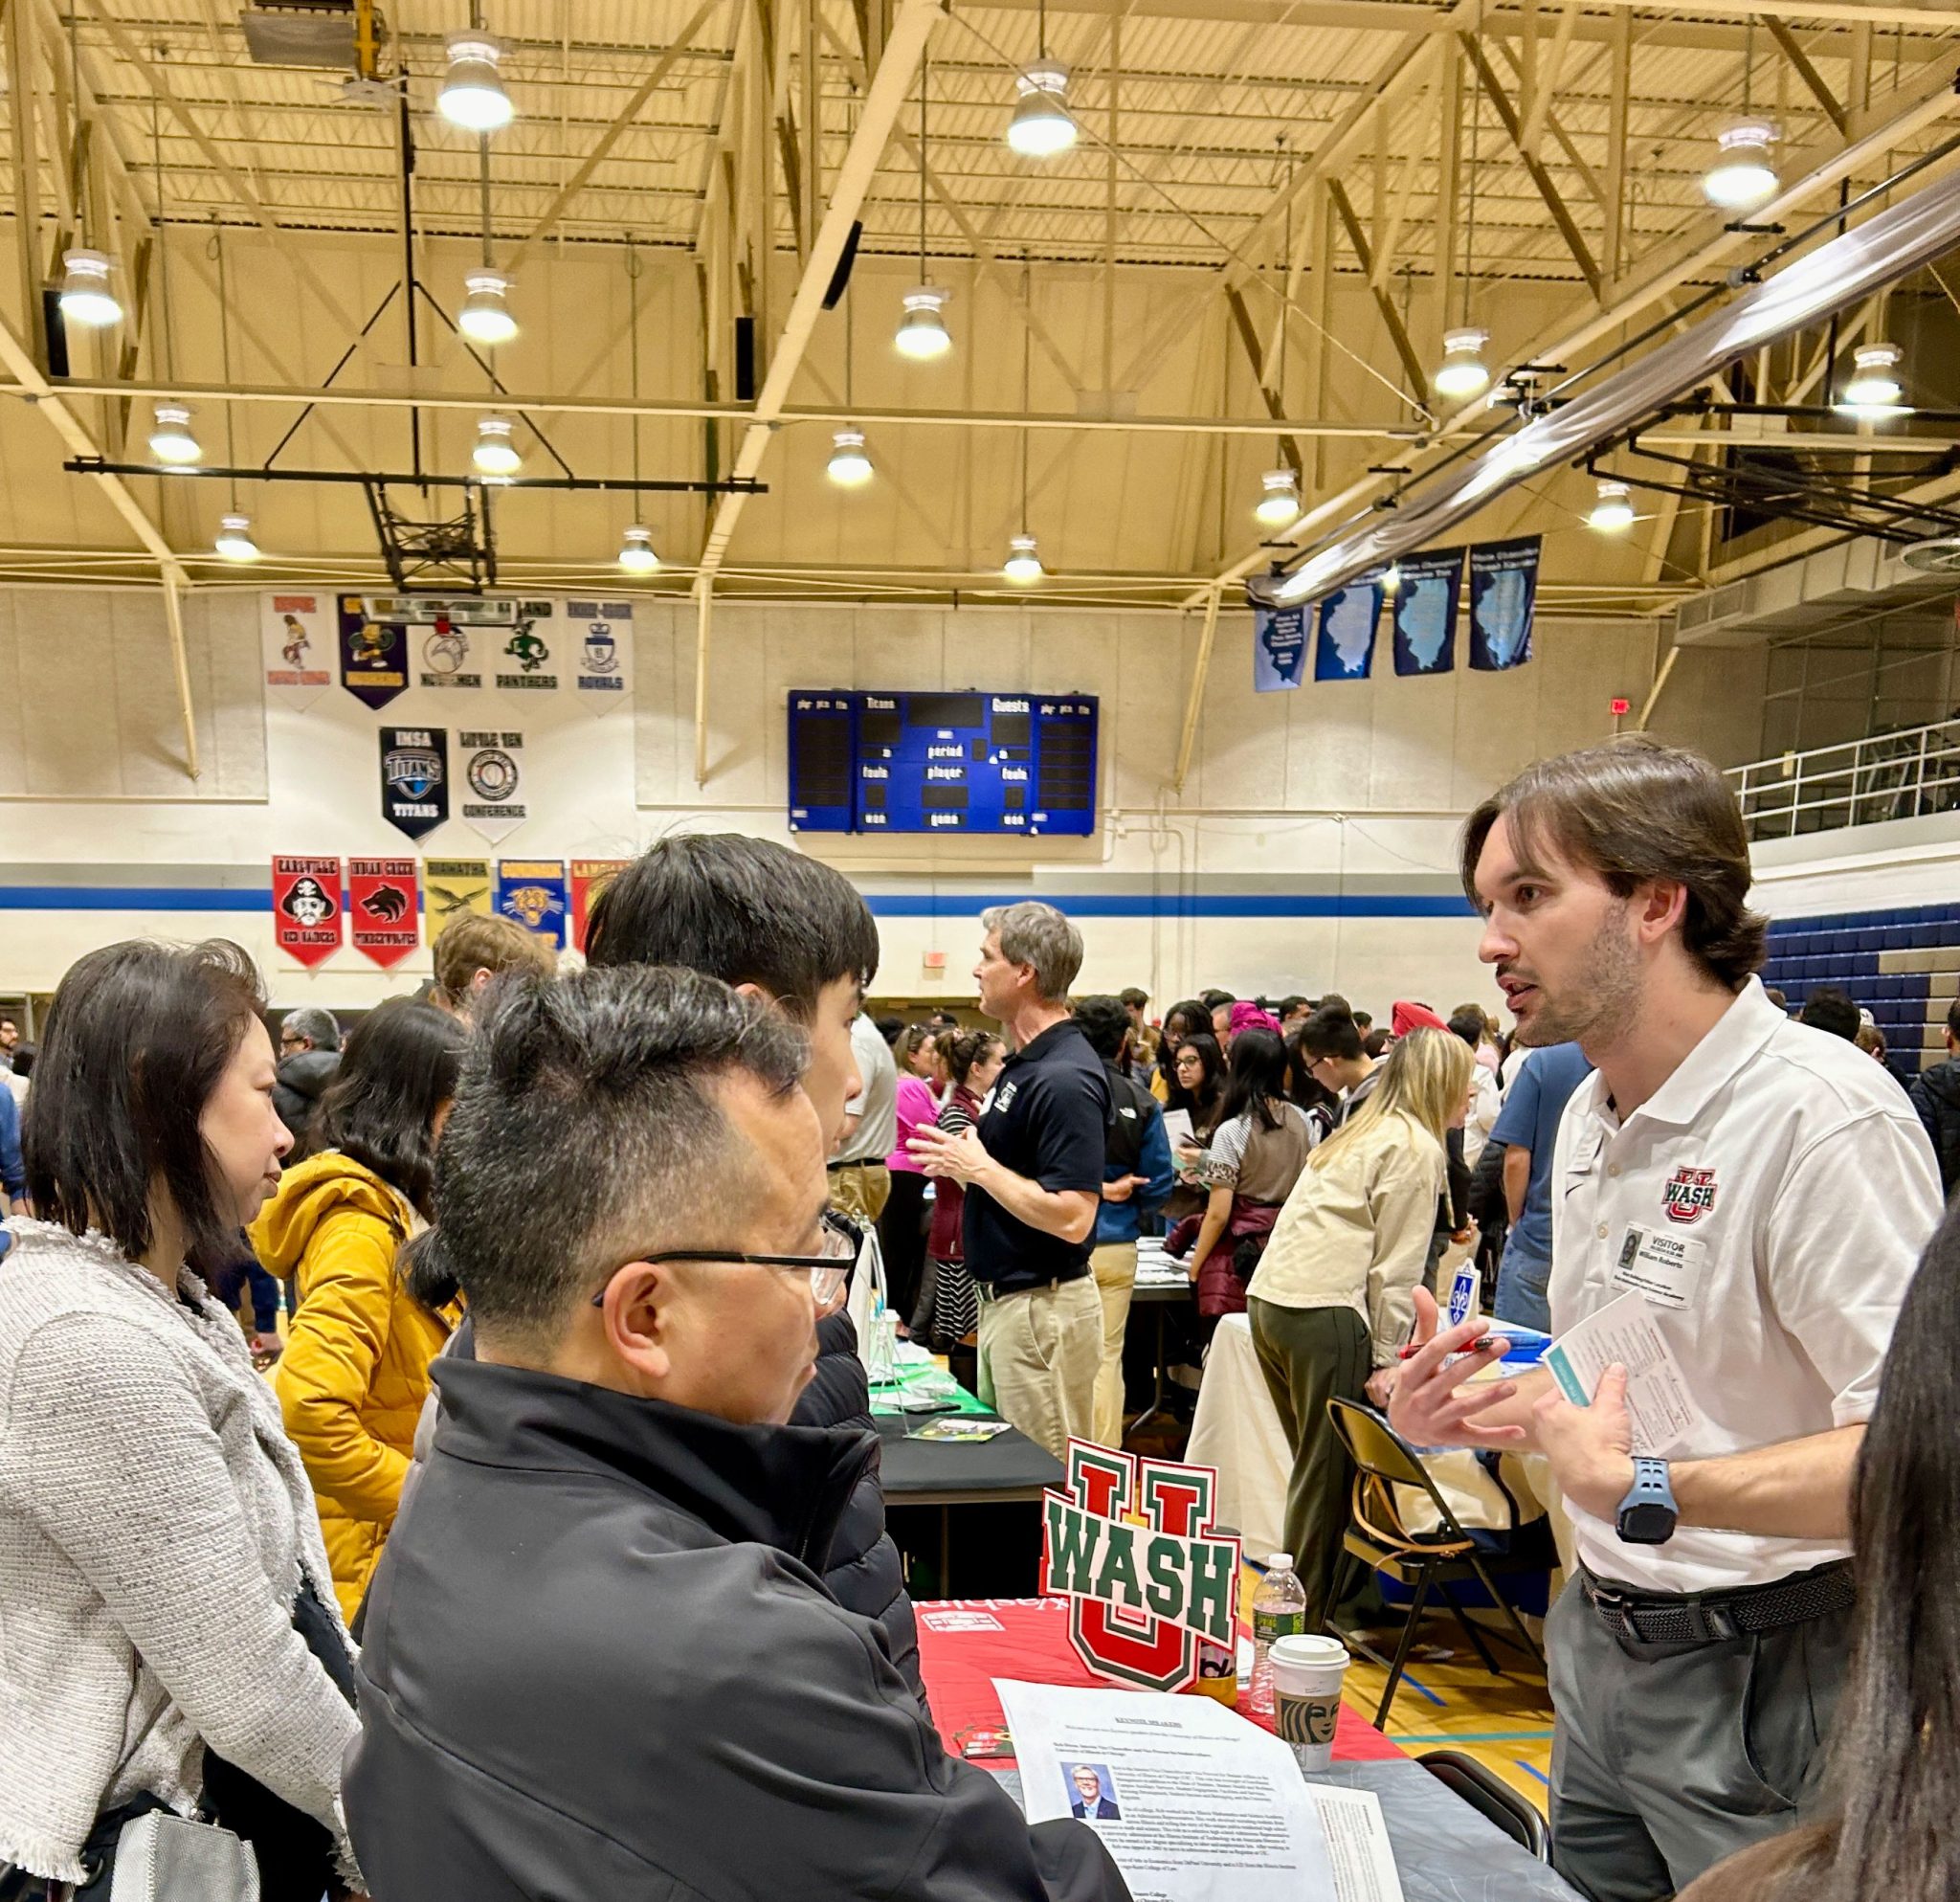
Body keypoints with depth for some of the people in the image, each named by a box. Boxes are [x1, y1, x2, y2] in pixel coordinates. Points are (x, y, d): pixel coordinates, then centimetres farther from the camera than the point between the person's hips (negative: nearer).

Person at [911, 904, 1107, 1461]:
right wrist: (960, 1161, 6)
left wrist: (979, 1167, -19)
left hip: (1043, 1308, -10)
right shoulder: (1026, 1063, 9)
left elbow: (1071, 1218, -27)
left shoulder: (1065, 1079, -22)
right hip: (1003, 1299, 10)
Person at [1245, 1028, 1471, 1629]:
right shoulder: (1417, 1147, -2)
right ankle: (1307, 1621, 7)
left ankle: (1296, 1604, 24)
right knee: (1328, 1475, 1)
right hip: (1324, 1314, -9)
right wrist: (1387, 1359, -4)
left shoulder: (1358, 1133, 23)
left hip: (1270, 1300, 9)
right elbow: (1395, 1266, -7)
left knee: (1316, 1467, 17)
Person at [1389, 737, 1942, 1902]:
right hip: (1603, 1648, 8)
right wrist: (1487, 1406, 1)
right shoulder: (1592, 1114, 7)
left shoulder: (1822, 1114, -22)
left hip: (1765, 1676, -8)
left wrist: (1642, 1489, -28)